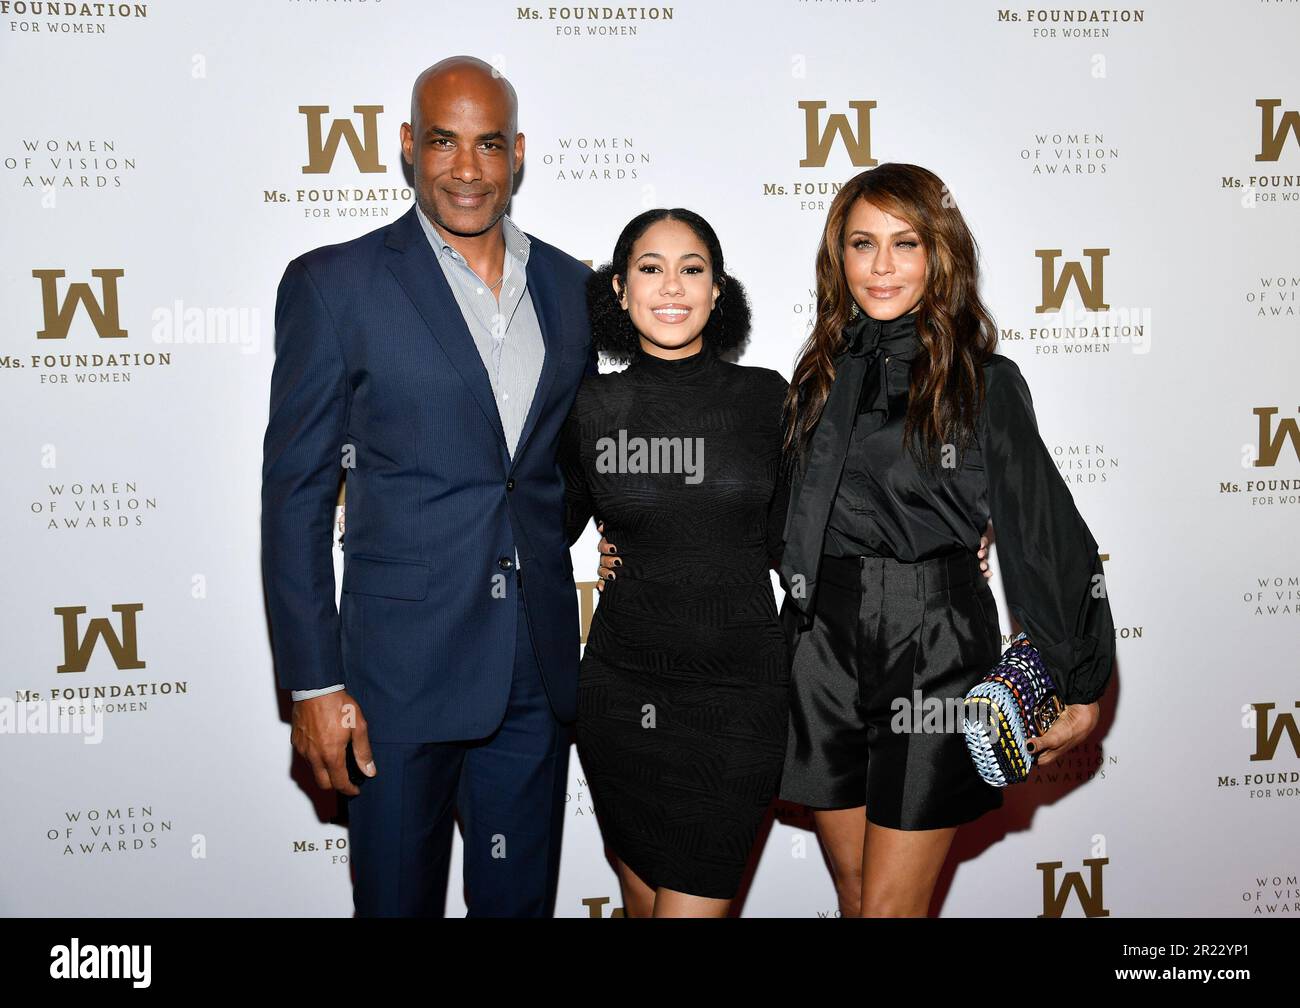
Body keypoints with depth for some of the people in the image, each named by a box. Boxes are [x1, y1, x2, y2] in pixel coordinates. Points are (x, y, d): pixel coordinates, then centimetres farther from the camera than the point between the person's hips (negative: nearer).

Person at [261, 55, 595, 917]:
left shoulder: (570, 287, 8)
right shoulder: (335, 283, -5)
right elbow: (296, 494, -5)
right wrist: (313, 684, -8)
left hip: (539, 668, 4)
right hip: (404, 668, -3)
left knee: (522, 898, 17)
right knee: (399, 899, 12)